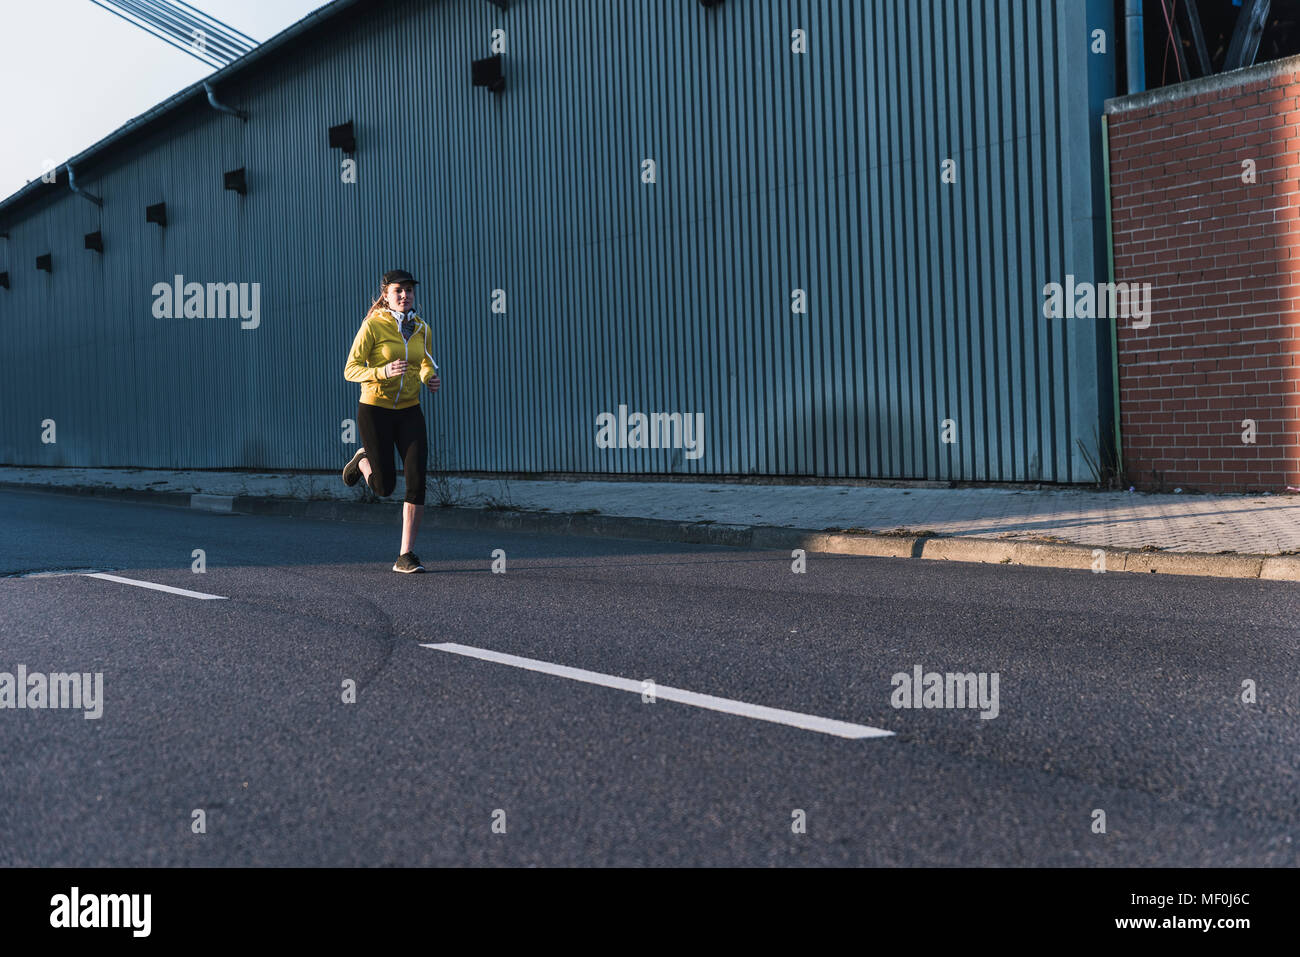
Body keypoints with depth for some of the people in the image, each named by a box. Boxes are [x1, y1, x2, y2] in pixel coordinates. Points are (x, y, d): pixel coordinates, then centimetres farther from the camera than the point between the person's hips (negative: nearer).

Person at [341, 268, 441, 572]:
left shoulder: (421, 328, 4)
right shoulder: (372, 325, -10)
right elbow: (350, 370, -12)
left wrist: (431, 378, -2)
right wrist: (383, 371, -29)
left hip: (409, 411, 4)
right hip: (375, 410, -3)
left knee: (417, 479, -11)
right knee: (384, 486, 1)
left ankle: (406, 556, -4)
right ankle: (363, 459, 38)